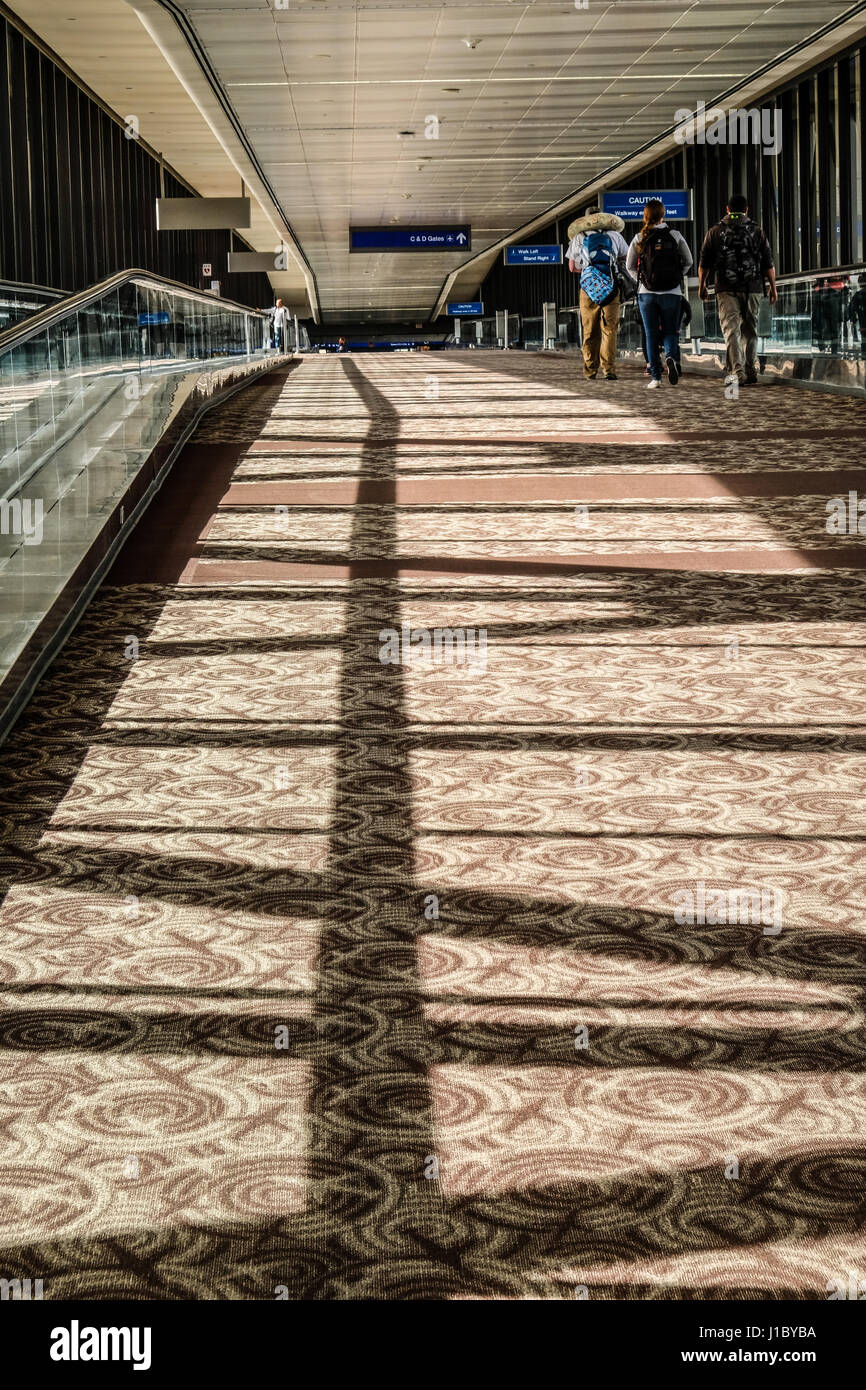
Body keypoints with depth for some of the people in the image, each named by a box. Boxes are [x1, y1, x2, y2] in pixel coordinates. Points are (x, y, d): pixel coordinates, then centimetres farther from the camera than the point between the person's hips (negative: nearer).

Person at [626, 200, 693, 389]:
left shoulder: (639, 239, -2)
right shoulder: (675, 236, -2)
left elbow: (630, 266, 6)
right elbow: (688, 262, 6)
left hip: (647, 293, 0)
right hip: (672, 293, 0)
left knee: (651, 335, 6)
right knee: (670, 332, 9)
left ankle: (655, 377, 2)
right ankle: (671, 357, -22)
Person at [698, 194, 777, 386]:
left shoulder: (715, 232, 3)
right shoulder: (758, 231, 5)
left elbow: (704, 263, 6)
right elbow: (769, 263, 4)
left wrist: (702, 285, 18)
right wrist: (773, 287, 12)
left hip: (726, 289, -1)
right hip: (753, 289, 1)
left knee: (731, 329, -5)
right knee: (750, 330, 13)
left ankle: (737, 371, -20)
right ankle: (751, 372, 16)